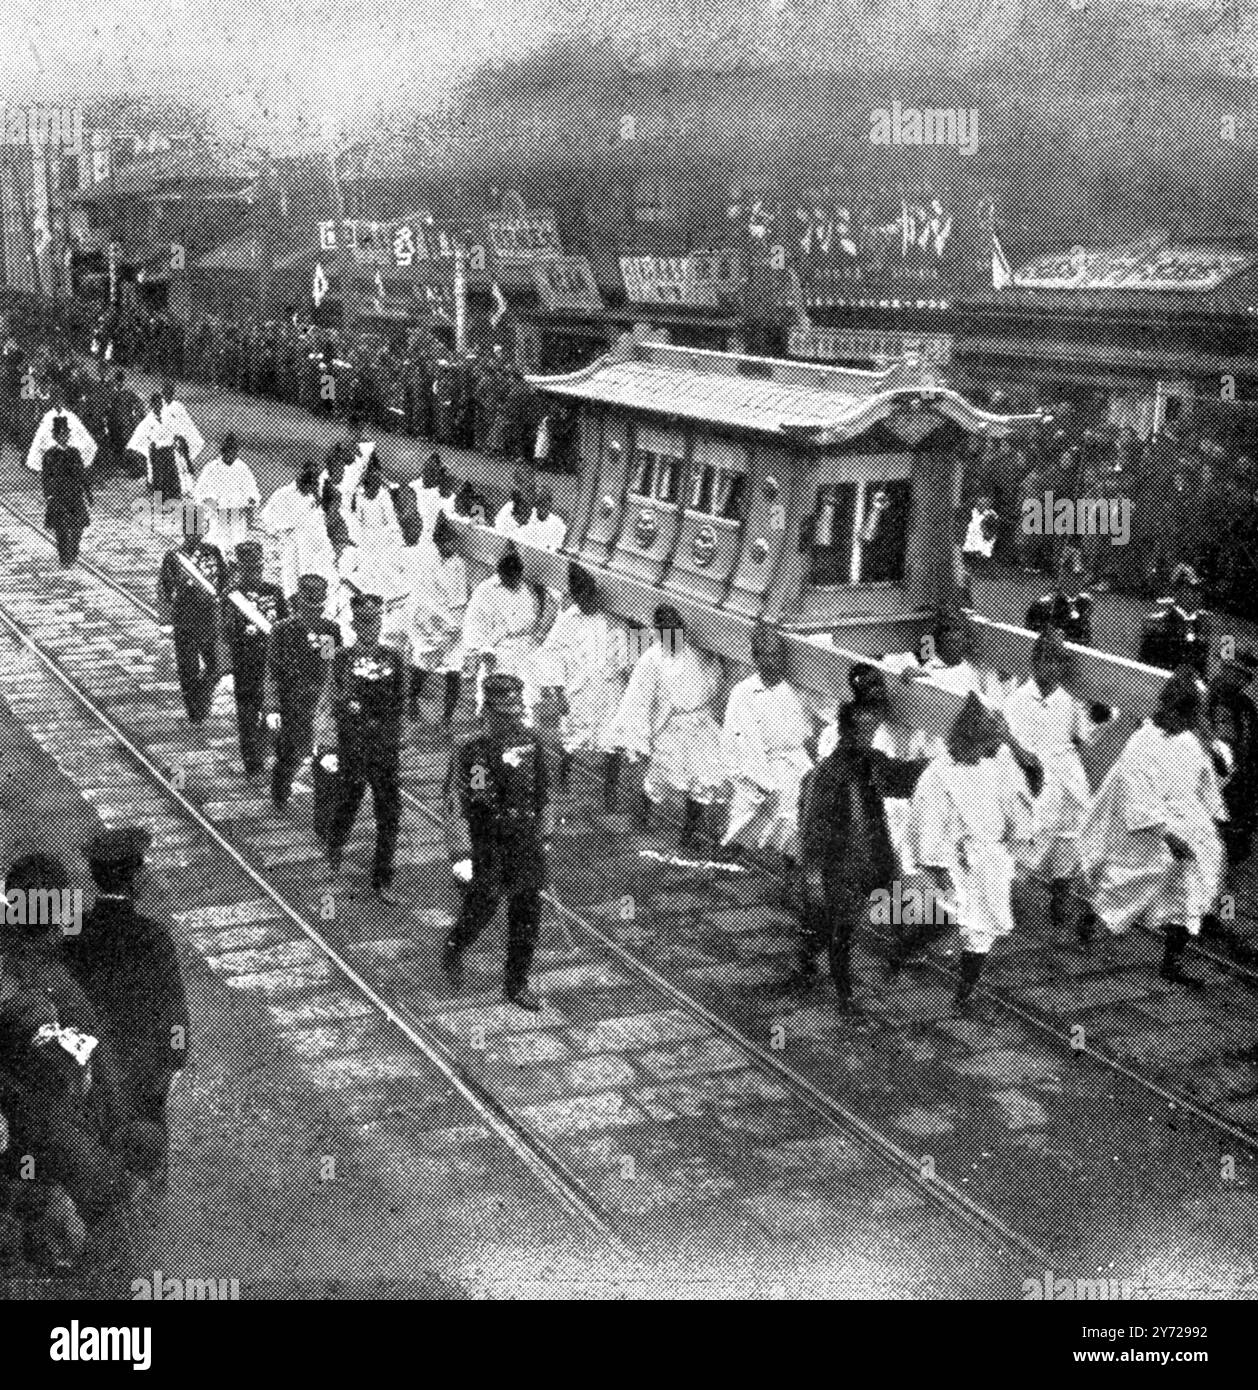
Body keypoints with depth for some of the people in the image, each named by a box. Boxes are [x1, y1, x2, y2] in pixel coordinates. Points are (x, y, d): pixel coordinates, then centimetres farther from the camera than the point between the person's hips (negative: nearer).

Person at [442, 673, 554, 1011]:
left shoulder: (531, 742, 1)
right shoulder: (470, 749, -14)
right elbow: (455, 802, -14)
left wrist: (543, 835, 17)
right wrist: (461, 854, -19)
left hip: (525, 843, 5)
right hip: (486, 846, -4)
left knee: (527, 916, 7)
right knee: (480, 910, 5)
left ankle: (517, 983, 22)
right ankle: (453, 950, 37)